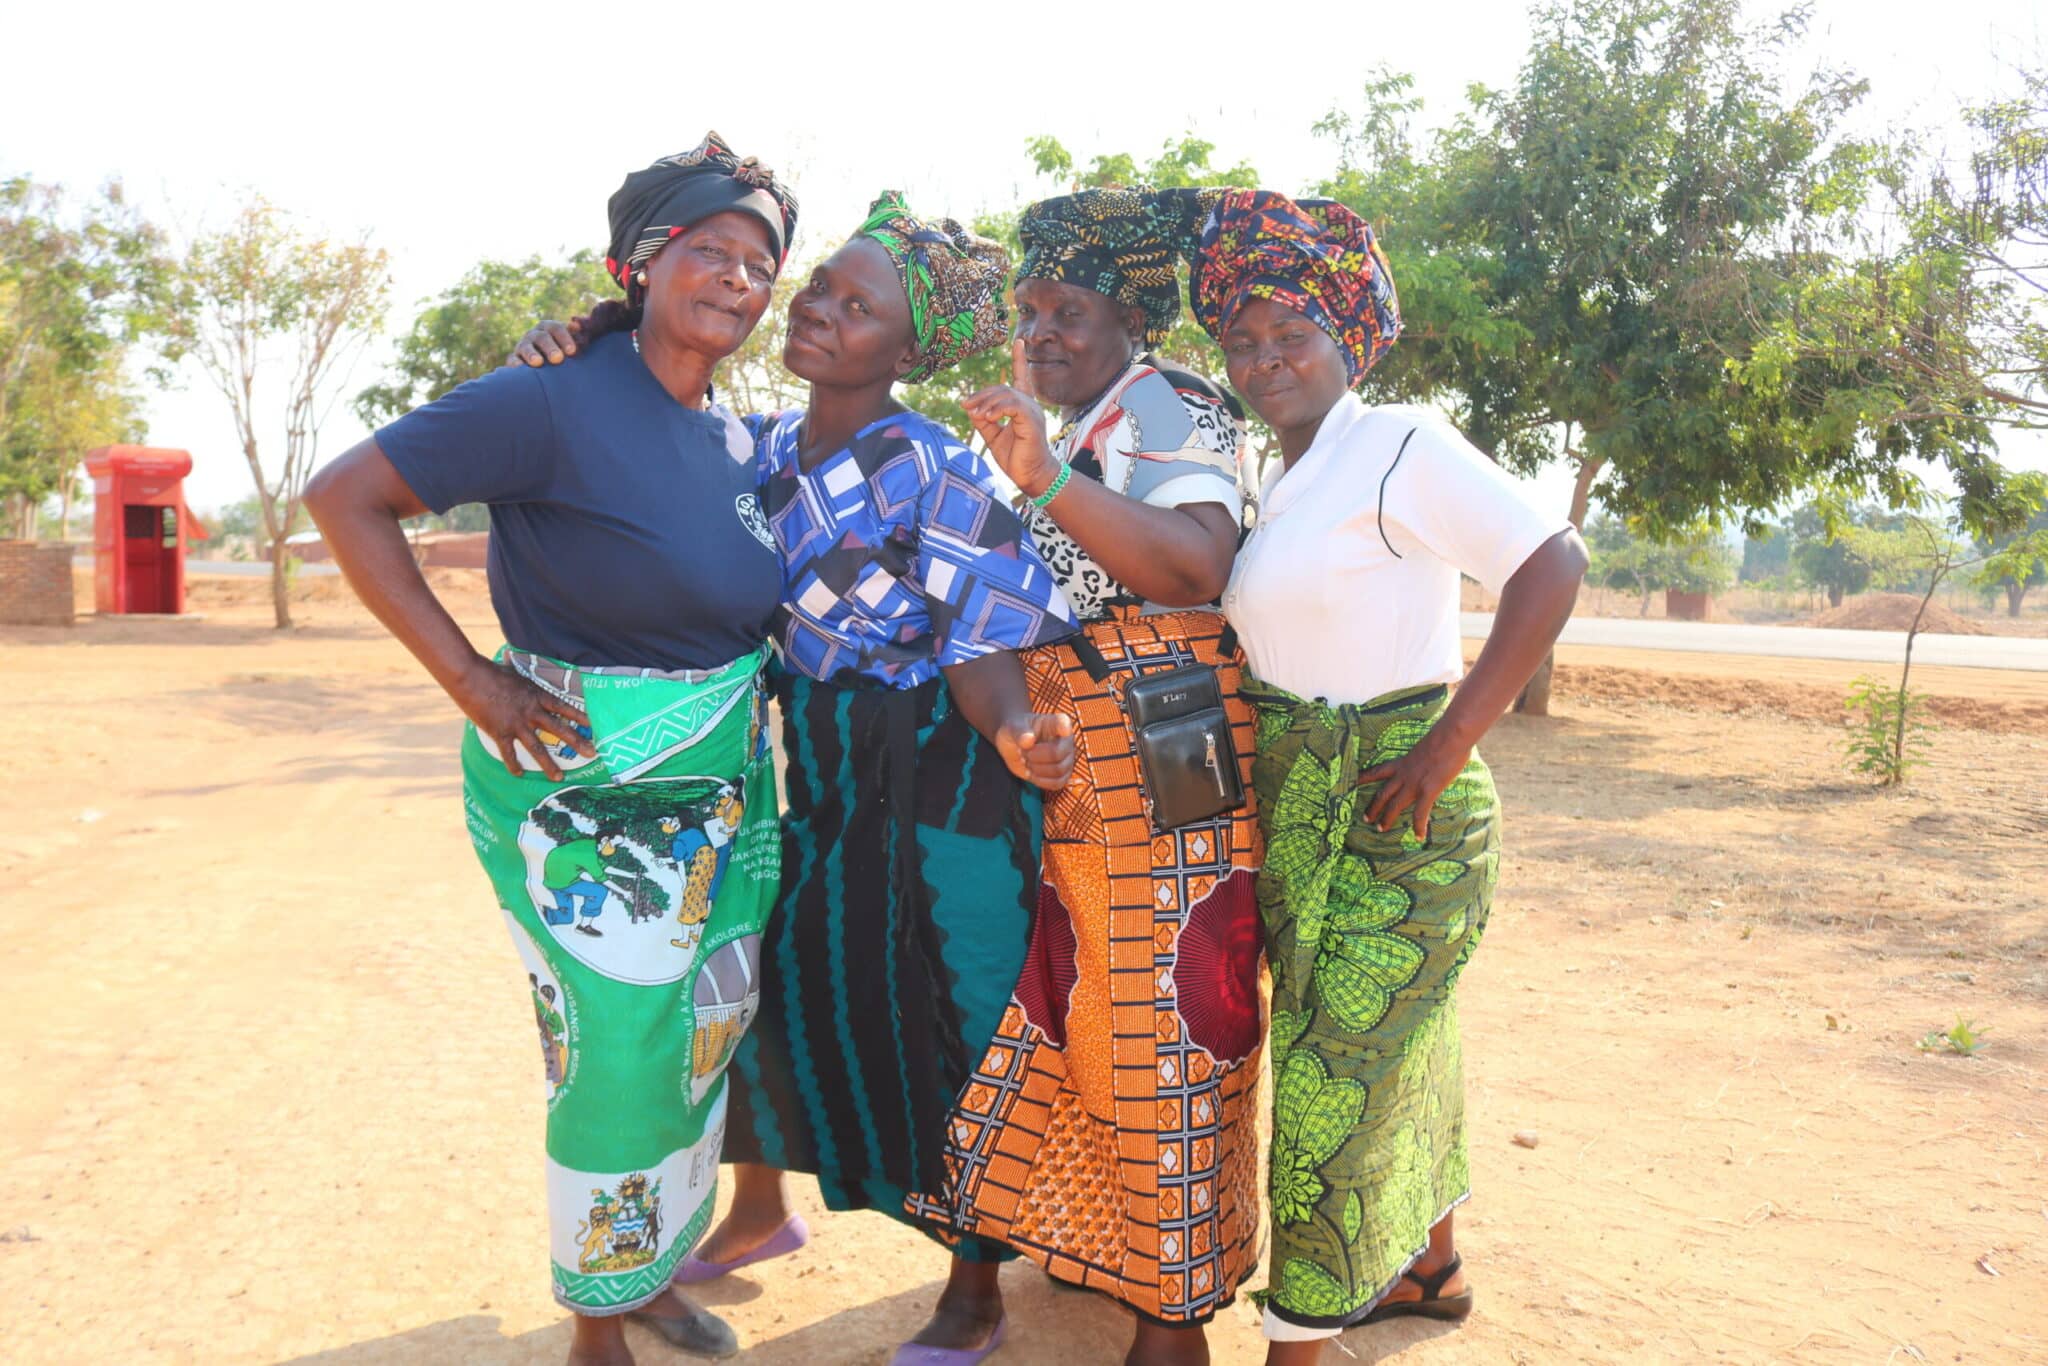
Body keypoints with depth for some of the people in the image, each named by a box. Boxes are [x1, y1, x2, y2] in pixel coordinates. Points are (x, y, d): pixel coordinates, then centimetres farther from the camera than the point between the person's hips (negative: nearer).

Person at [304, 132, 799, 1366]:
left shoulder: (737, 440, 7)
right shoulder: (557, 402, -14)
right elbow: (346, 496, -14)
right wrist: (474, 681, -17)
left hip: (726, 792, 7)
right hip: (587, 787, -7)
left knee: (700, 1047, 16)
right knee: (621, 1053, -1)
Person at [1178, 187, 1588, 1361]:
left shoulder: (1400, 447, -14)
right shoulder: (1289, 480, 12)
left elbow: (1554, 566, -22)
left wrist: (1450, 743, -24)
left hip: (1391, 814, -9)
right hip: (1304, 814, 9)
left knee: (1336, 1077, -2)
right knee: (1401, 1048, 22)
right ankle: (1433, 1269, 41)